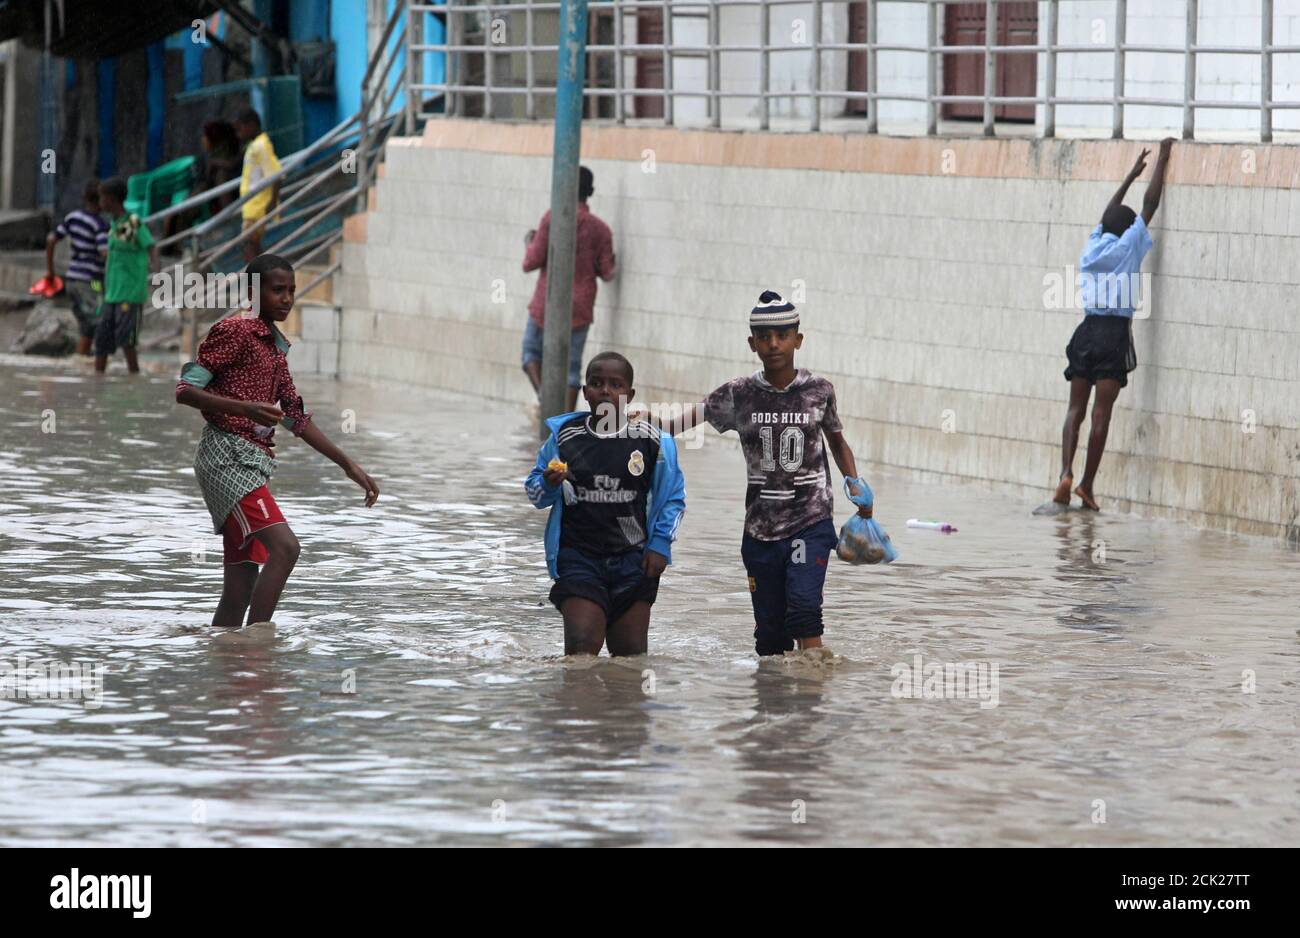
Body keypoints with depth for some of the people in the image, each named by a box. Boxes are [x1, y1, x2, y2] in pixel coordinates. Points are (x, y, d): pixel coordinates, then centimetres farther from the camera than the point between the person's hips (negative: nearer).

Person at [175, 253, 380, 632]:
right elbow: (185, 390, -12)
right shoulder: (234, 331, -6)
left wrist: (349, 465, 24)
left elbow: (297, 418, 27)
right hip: (226, 455, -9)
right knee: (283, 547, -23)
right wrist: (246, 409, -25)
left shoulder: (276, 347, 21)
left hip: (252, 463, 9)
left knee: (241, 586, 5)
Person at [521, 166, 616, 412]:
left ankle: (543, 393, -10)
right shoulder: (600, 229, -1)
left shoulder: (552, 219, -10)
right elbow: (607, 273, 1)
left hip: (547, 305, -2)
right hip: (581, 308, 2)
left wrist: (529, 244, 11)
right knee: (572, 367, 8)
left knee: (532, 352, 17)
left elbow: (531, 263, -10)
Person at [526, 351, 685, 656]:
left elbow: (672, 497, 9)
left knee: (632, 653, 6)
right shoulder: (563, 437, 1)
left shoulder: (652, 441, -2)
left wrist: (660, 544, -1)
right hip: (579, 559, -1)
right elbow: (535, 492, 12)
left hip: (633, 560, 1)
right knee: (581, 646, -16)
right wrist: (549, 485, -11)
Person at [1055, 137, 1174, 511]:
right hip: (1115, 334, -4)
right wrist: (1162, 160, 13)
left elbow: (1109, 213, 29)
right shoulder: (1127, 248, 0)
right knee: (1101, 414, -3)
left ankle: (1066, 472, -16)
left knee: (1075, 409, 5)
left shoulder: (1094, 245, 12)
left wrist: (1132, 174, 39)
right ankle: (1087, 486, -4)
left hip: (1087, 330, 4)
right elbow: (1150, 203, 4)